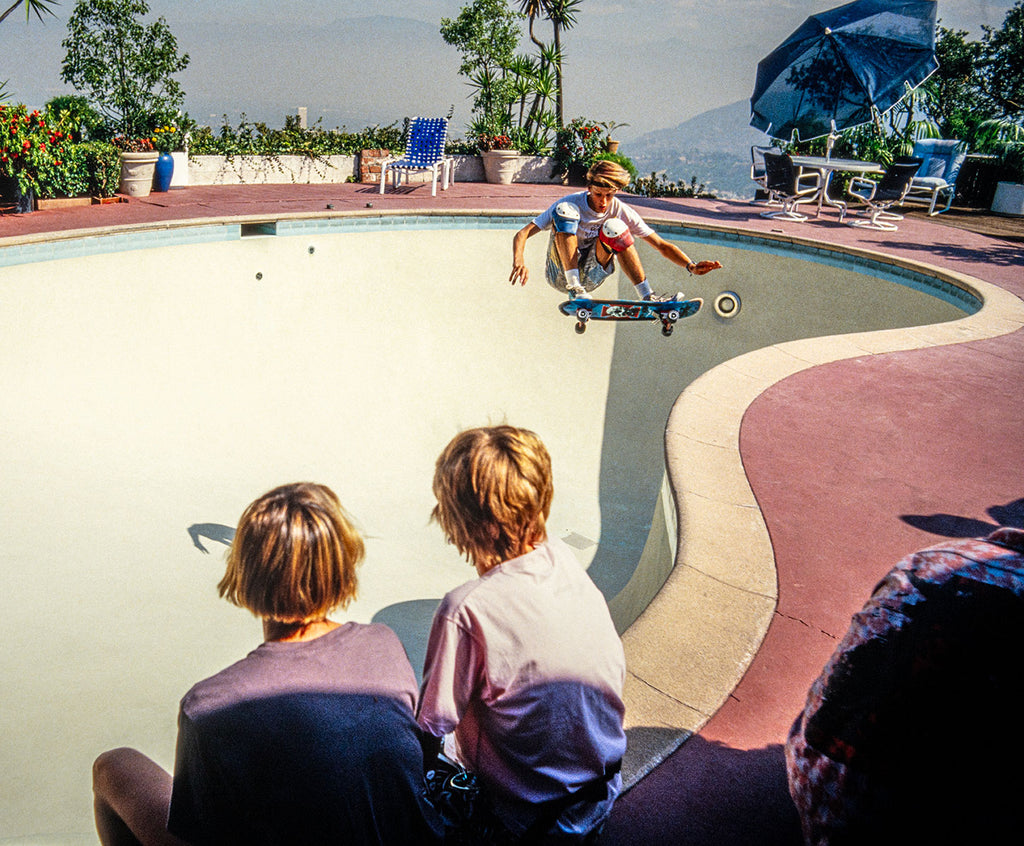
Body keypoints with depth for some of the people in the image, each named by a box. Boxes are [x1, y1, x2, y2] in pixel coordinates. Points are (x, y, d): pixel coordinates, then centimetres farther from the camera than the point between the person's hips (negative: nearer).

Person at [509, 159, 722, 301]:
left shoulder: (621, 211, -5)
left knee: (615, 227, -23)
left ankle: (647, 296, -24)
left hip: (590, 276, 2)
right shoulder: (572, 203, -13)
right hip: (559, 275, -2)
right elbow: (522, 234, -20)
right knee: (564, 211, -24)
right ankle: (574, 288, -35)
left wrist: (691, 266, -24)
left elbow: (661, 245, -7)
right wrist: (519, 261, -41)